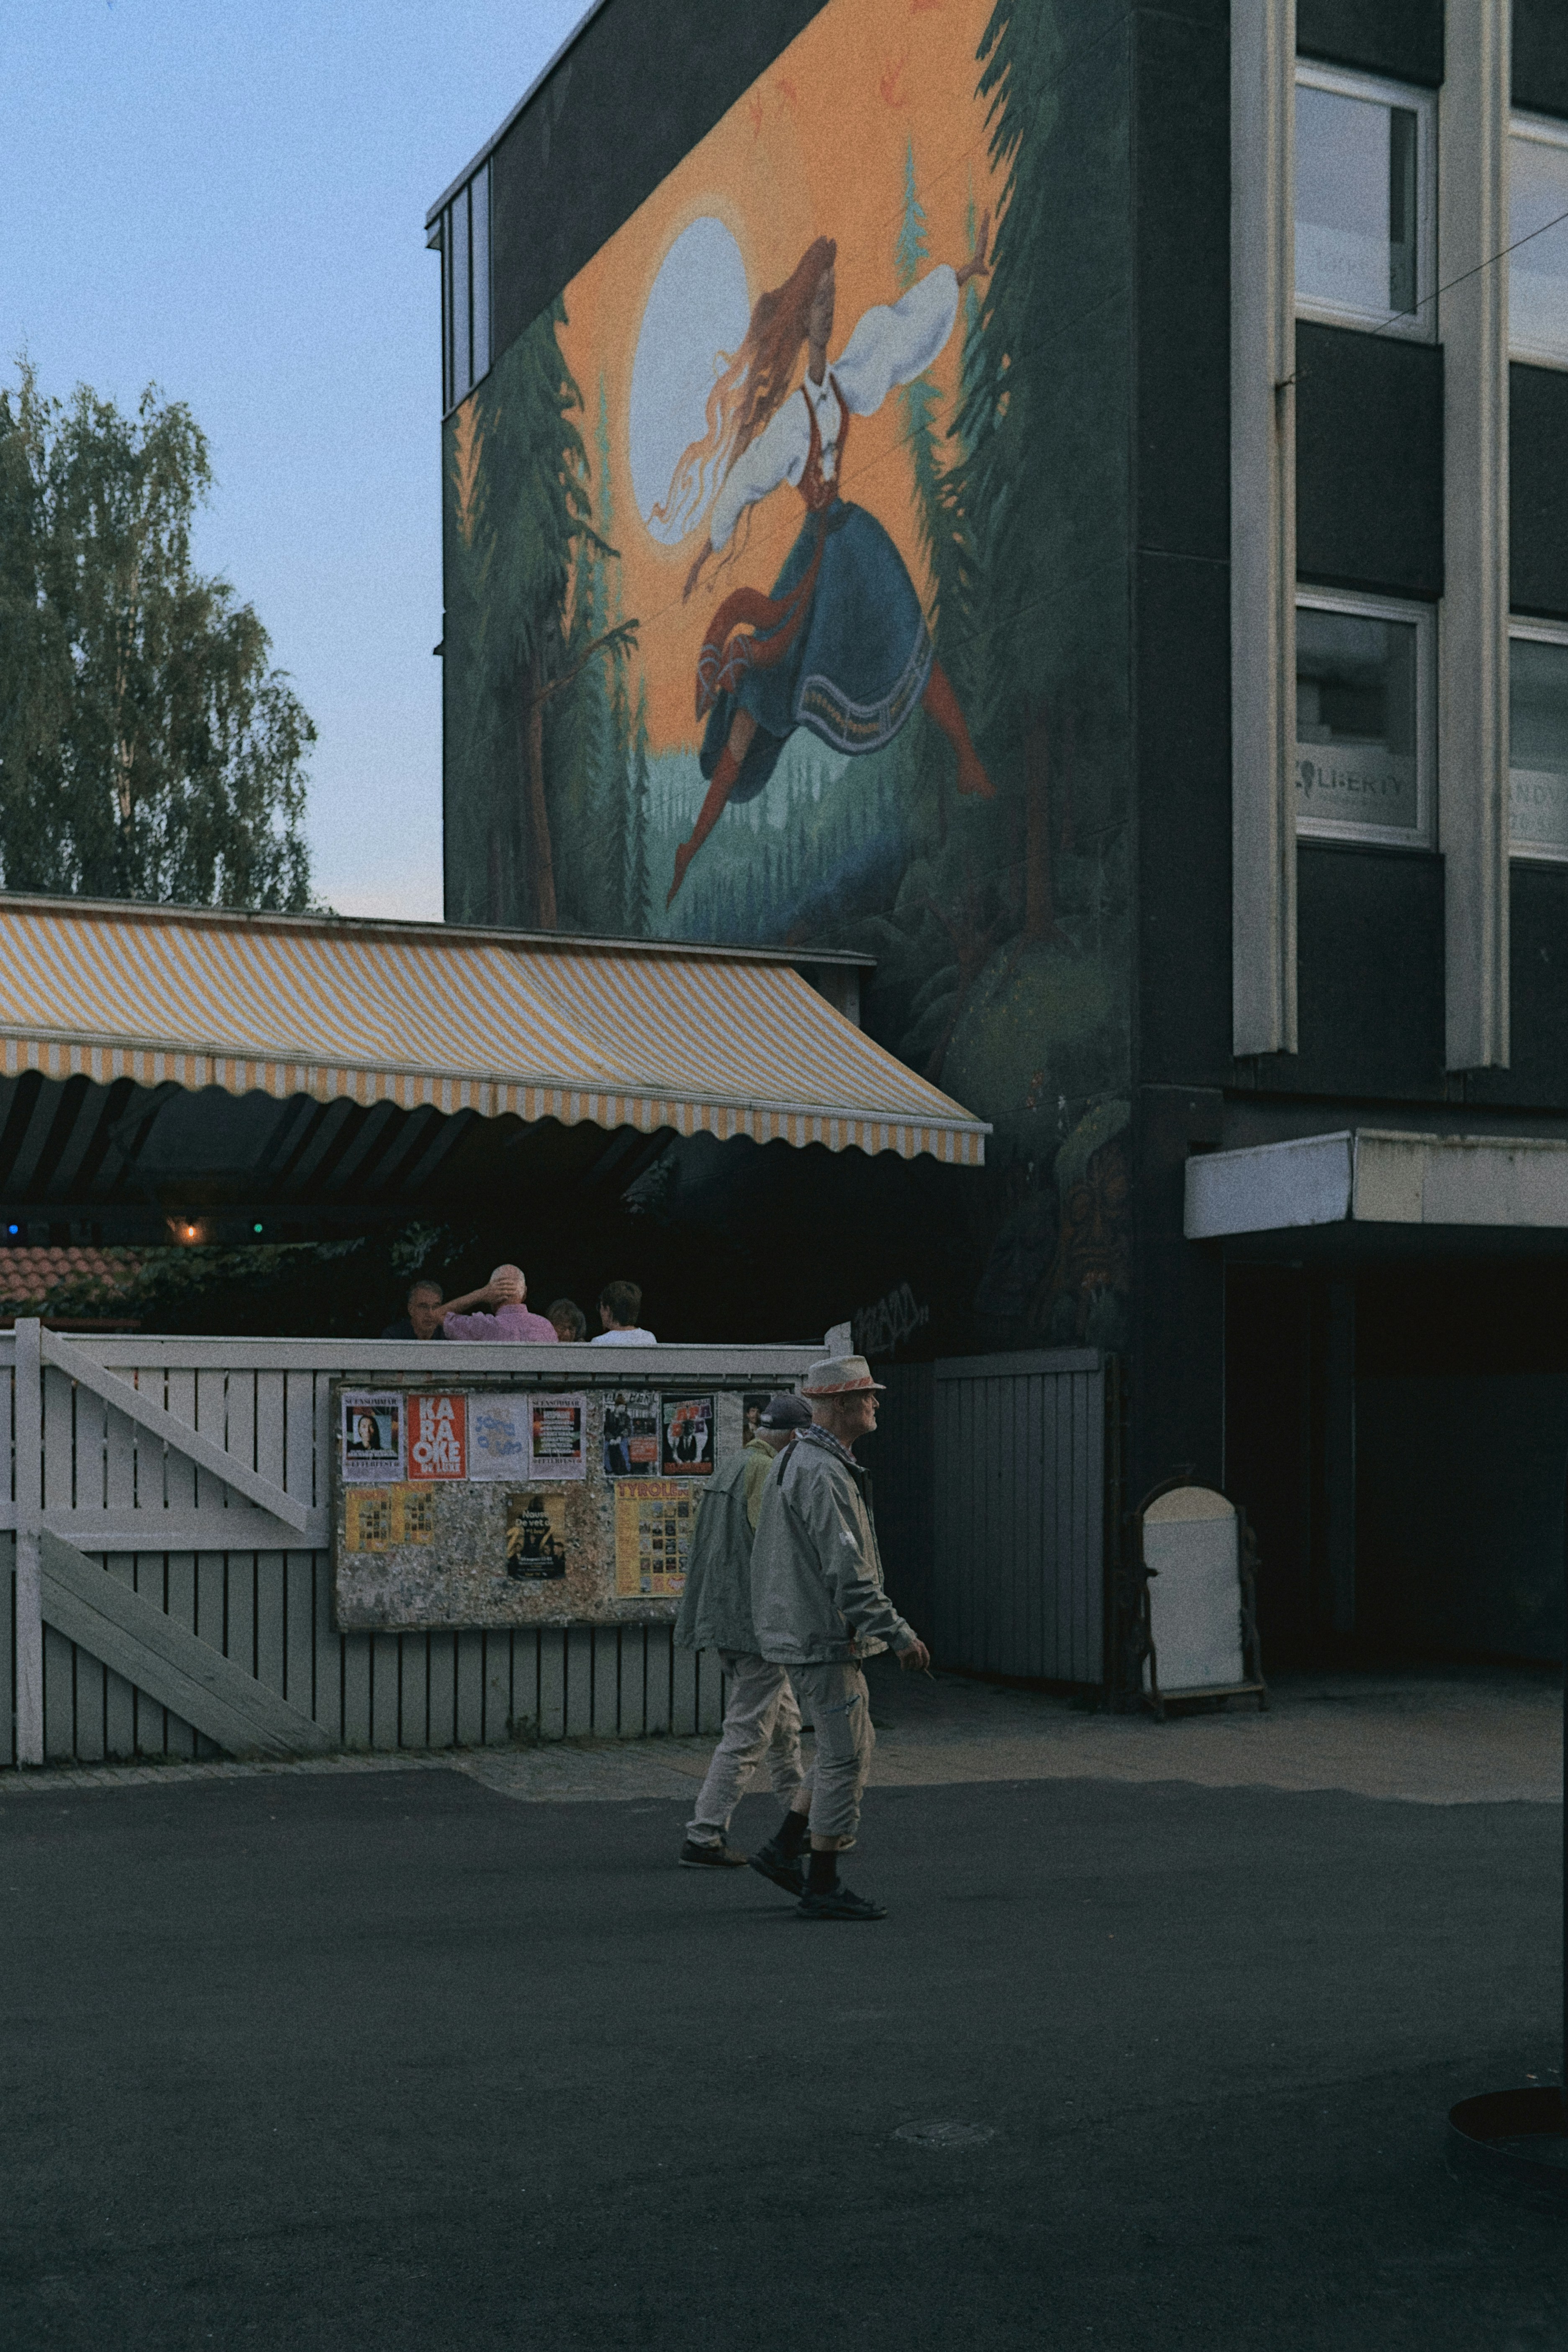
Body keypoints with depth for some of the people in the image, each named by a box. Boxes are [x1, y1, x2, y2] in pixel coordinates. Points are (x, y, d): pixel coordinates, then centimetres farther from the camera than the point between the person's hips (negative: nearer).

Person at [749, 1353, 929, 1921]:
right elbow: (848, 1572, -24)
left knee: (851, 1750, 16)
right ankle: (823, 1888, 3)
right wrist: (900, 1635, -20)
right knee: (845, 1757, -3)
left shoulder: (794, 1461, 14)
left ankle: (785, 1849, 19)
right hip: (824, 1637, -10)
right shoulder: (824, 1474, -20)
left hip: (799, 1631, 10)